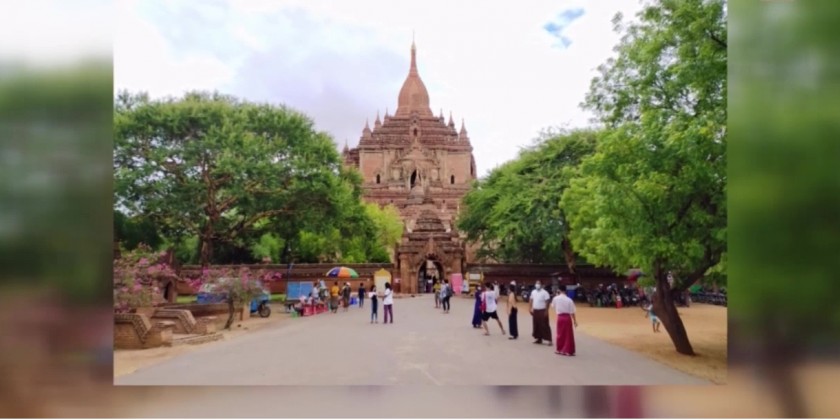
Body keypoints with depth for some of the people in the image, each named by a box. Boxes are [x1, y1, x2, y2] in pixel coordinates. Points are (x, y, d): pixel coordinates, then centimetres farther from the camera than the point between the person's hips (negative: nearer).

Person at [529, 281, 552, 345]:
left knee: (545, 326, -6)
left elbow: (547, 302, -13)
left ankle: (549, 340, -2)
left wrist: (546, 311, -17)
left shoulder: (545, 293, -11)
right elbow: (531, 300, 13)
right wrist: (530, 308, 7)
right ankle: (538, 339, 21)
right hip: (535, 311, 6)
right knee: (536, 325, 11)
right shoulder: (533, 292, 8)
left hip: (542, 311, -6)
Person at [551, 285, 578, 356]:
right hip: (567, 318, -2)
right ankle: (568, 351, 11)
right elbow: (572, 312, -8)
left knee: (560, 333, 16)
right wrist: (575, 321, 2)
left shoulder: (556, 298, -5)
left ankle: (559, 349, 25)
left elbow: (553, 306, 16)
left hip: (560, 317, 2)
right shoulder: (569, 300, -12)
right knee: (568, 335, 7)